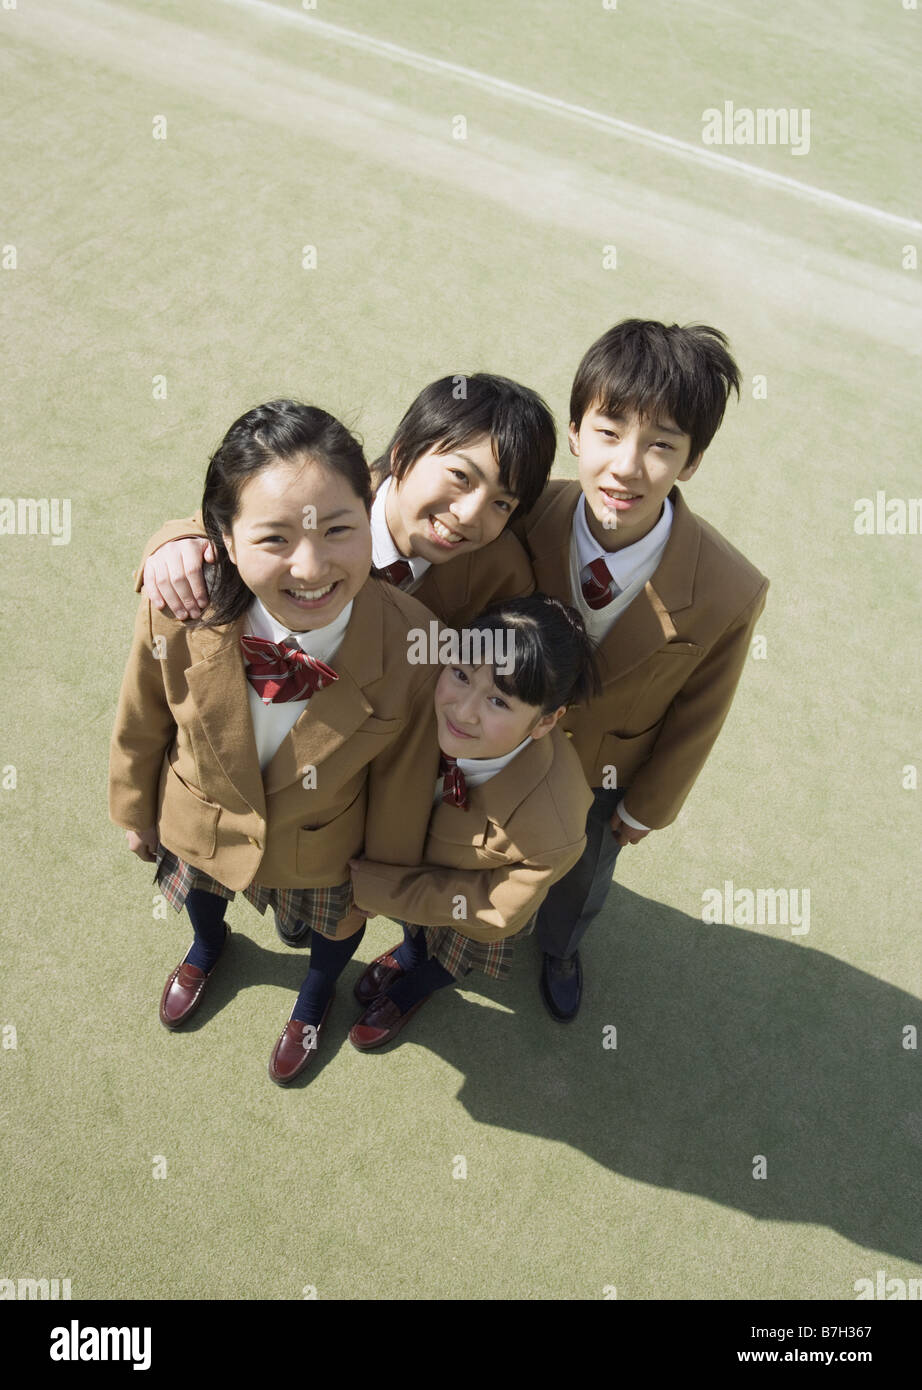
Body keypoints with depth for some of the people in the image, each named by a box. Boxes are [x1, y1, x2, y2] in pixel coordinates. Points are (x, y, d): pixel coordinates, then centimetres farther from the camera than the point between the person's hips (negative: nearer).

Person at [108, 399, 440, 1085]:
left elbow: (402, 778, -18)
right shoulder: (176, 615, -35)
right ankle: (208, 948, 76)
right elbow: (141, 726, -12)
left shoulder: (411, 643, -37)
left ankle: (318, 991, 71)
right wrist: (136, 812, 5)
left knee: (334, 925, 32)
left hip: (324, 851, -1)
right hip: (197, 826, 2)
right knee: (201, 892, 36)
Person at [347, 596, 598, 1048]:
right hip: (414, 853, 3)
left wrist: (365, 883, -27)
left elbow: (494, 912, -28)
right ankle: (409, 952, 72)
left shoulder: (553, 829, -47)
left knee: (443, 960, 33)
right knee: (414, 926, 37)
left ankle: (410, 991, 67)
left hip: (469, 910, -2)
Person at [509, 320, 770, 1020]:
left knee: (579, 883, 31)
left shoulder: (731, 594, -34)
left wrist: (646, 809, -2)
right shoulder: (525, 518, -32)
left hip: (603, 780, 0)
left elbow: (694, 723, -16)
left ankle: (560, 948, 67)